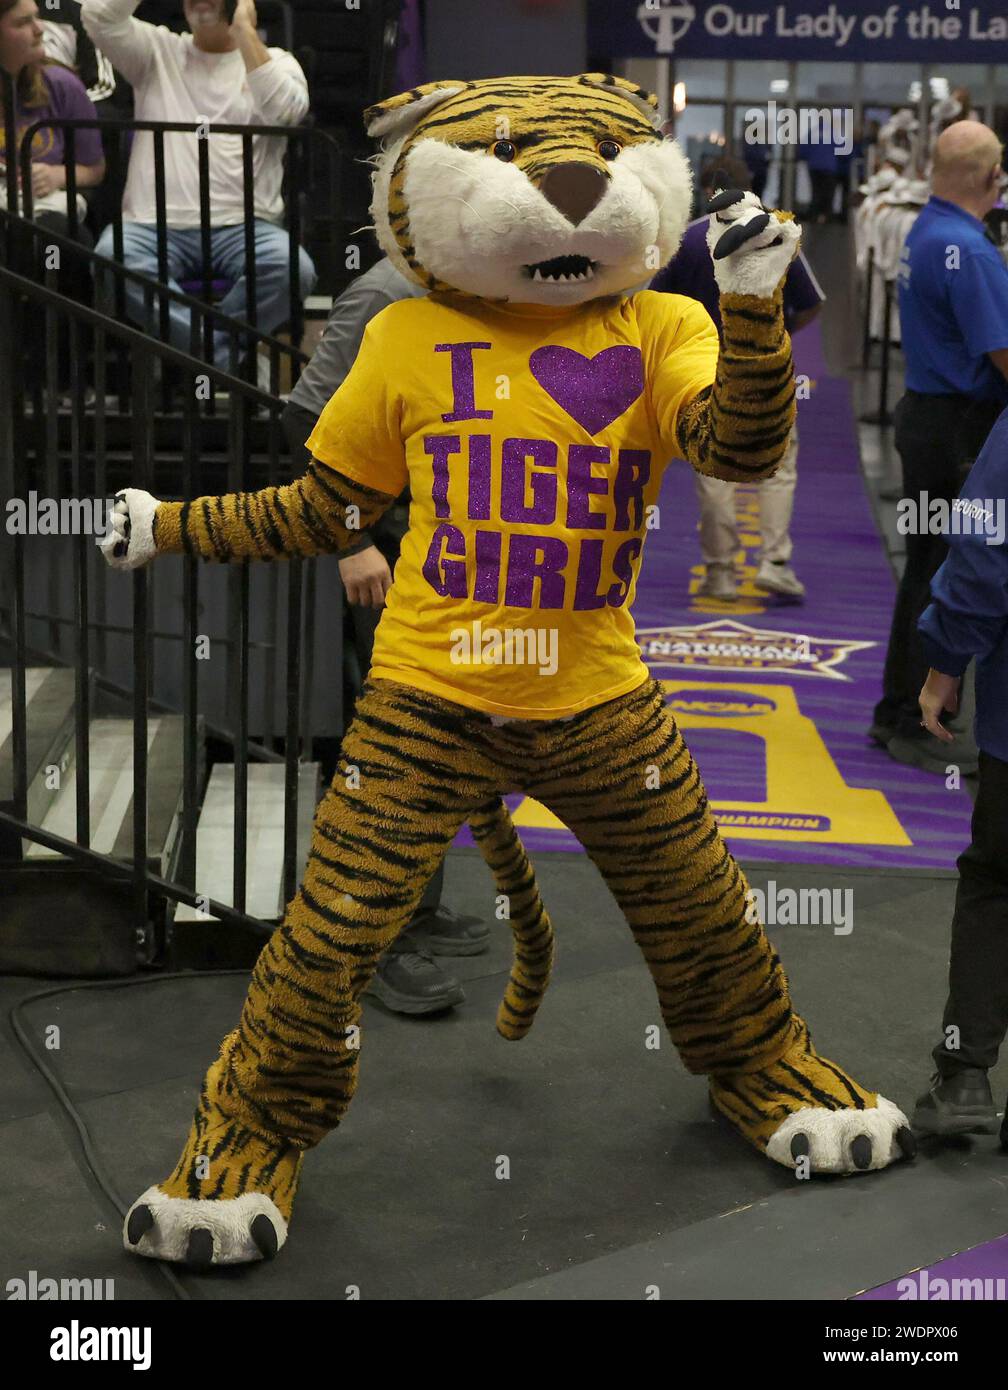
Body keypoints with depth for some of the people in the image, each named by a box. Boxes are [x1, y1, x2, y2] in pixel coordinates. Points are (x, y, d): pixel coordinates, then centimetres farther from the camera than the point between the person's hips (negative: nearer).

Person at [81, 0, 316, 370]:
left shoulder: (275, 61, 15)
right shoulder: (156, 49, 20)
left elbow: (286, 111, -8)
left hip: (242, 225, -1)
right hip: (155, 224, 1)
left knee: (292, 268, -34)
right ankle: (228, 361, -27)